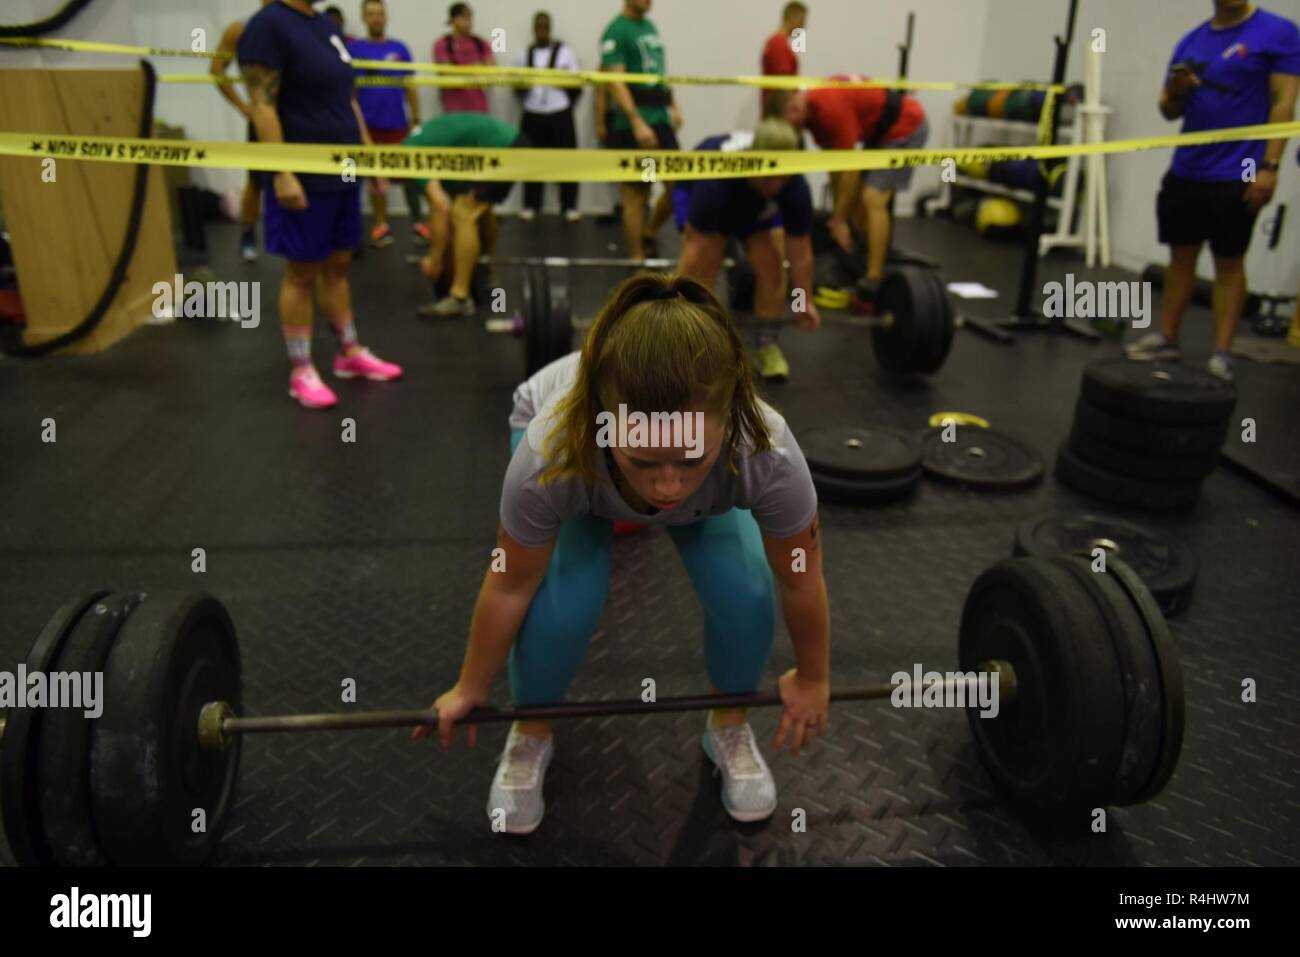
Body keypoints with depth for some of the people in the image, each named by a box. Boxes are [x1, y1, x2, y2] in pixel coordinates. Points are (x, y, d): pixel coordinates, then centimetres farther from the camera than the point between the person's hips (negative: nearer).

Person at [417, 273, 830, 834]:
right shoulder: (549, 454, -42)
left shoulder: (769, 455, -41)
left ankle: (730, 727, 13)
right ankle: (530, 736, 11)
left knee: (745, 593, -18)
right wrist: (470, 690, -7)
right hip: (564, 434, -1)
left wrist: (812, 680, -5)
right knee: (562, 606, -21)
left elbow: (801, 583, -21)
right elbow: (510, 588, -23)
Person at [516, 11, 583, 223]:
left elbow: (577, 84, 1)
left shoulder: (564, 51, 4)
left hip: (560, 115, -2)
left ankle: (569, 206, 8)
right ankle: (531, 206, 13)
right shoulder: (526, 54, 11)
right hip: (533, 116, 2)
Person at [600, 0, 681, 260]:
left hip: (661, 119, 8)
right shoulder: (616, 31, -8)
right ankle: (637, 259, 7)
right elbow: (615, 82, -16)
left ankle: (648, 234, 25)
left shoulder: (650, 26, 17)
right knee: (636, 194, -2)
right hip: (632, 124, -8)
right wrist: (637, 123, -25)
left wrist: (673, 106, 16)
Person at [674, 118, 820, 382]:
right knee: (704, 264, -21)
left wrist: (806, 302, -16)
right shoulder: (714, 179, -45)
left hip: (757, 205, 3)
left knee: (772, 265, -13)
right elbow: (695, 247, -41)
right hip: (697, 190, -3)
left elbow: (800, 251, -23)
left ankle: (767, 345, 0)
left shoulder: (796, 187, -35)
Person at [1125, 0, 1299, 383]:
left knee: (1229, 261, 0)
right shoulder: (1190, 42, 11)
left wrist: (1269, 167, -15)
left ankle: (1222, 355, 3)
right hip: (1185, 172, 5)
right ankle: (1167, 339, 18)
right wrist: (1175, 91, -9)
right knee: (1181, 254, 9)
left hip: (1236, 177, -5)